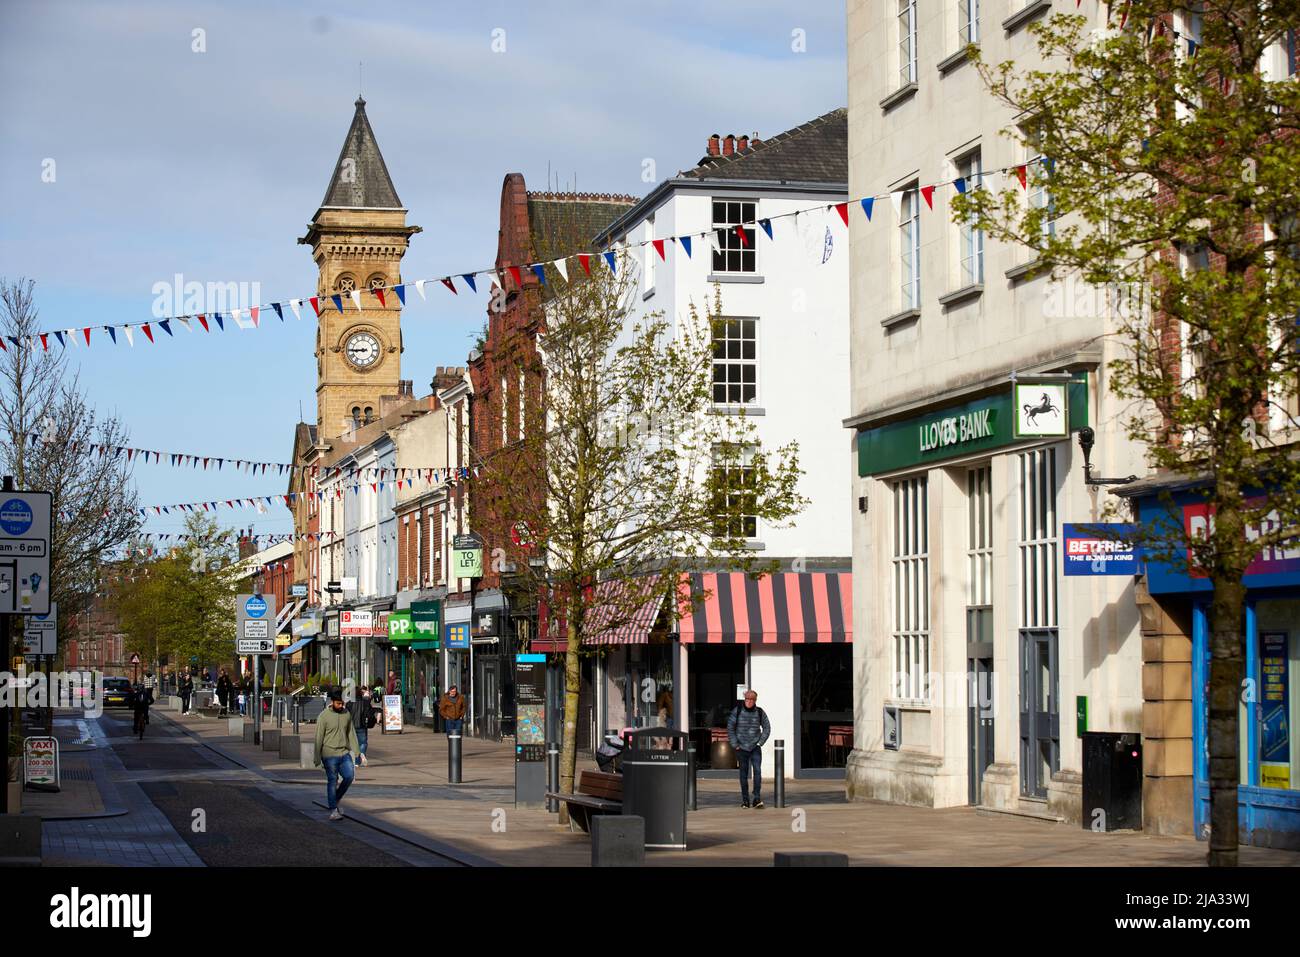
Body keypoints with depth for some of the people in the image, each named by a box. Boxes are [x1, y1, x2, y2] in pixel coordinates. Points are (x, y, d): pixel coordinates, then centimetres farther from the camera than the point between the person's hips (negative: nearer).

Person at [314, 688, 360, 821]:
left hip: (344, 753, 4)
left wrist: (356, 750, 9)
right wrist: (317, 758, -7)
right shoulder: (324, 716, -8)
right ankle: (333, 810, 3)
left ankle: (336, 799, 17)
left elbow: (351, 733, 13)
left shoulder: (346, 714, 7)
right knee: (332, 781, -1)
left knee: (349, 776, -7)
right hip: (329, 754, -4)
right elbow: (319, 738, -7)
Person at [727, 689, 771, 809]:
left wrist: (760, 742, 3)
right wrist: (735, 744, -4)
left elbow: (767, 728, 11)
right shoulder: (737, 711, -3)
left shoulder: (760, 712, 0)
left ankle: (757, 798, -13)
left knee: (757, 770, -13)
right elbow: (730, 727, 0)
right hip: (741, 748, 0)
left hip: (755, 747, 1)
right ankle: (745, 800, 11)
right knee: (744, 773, 4)